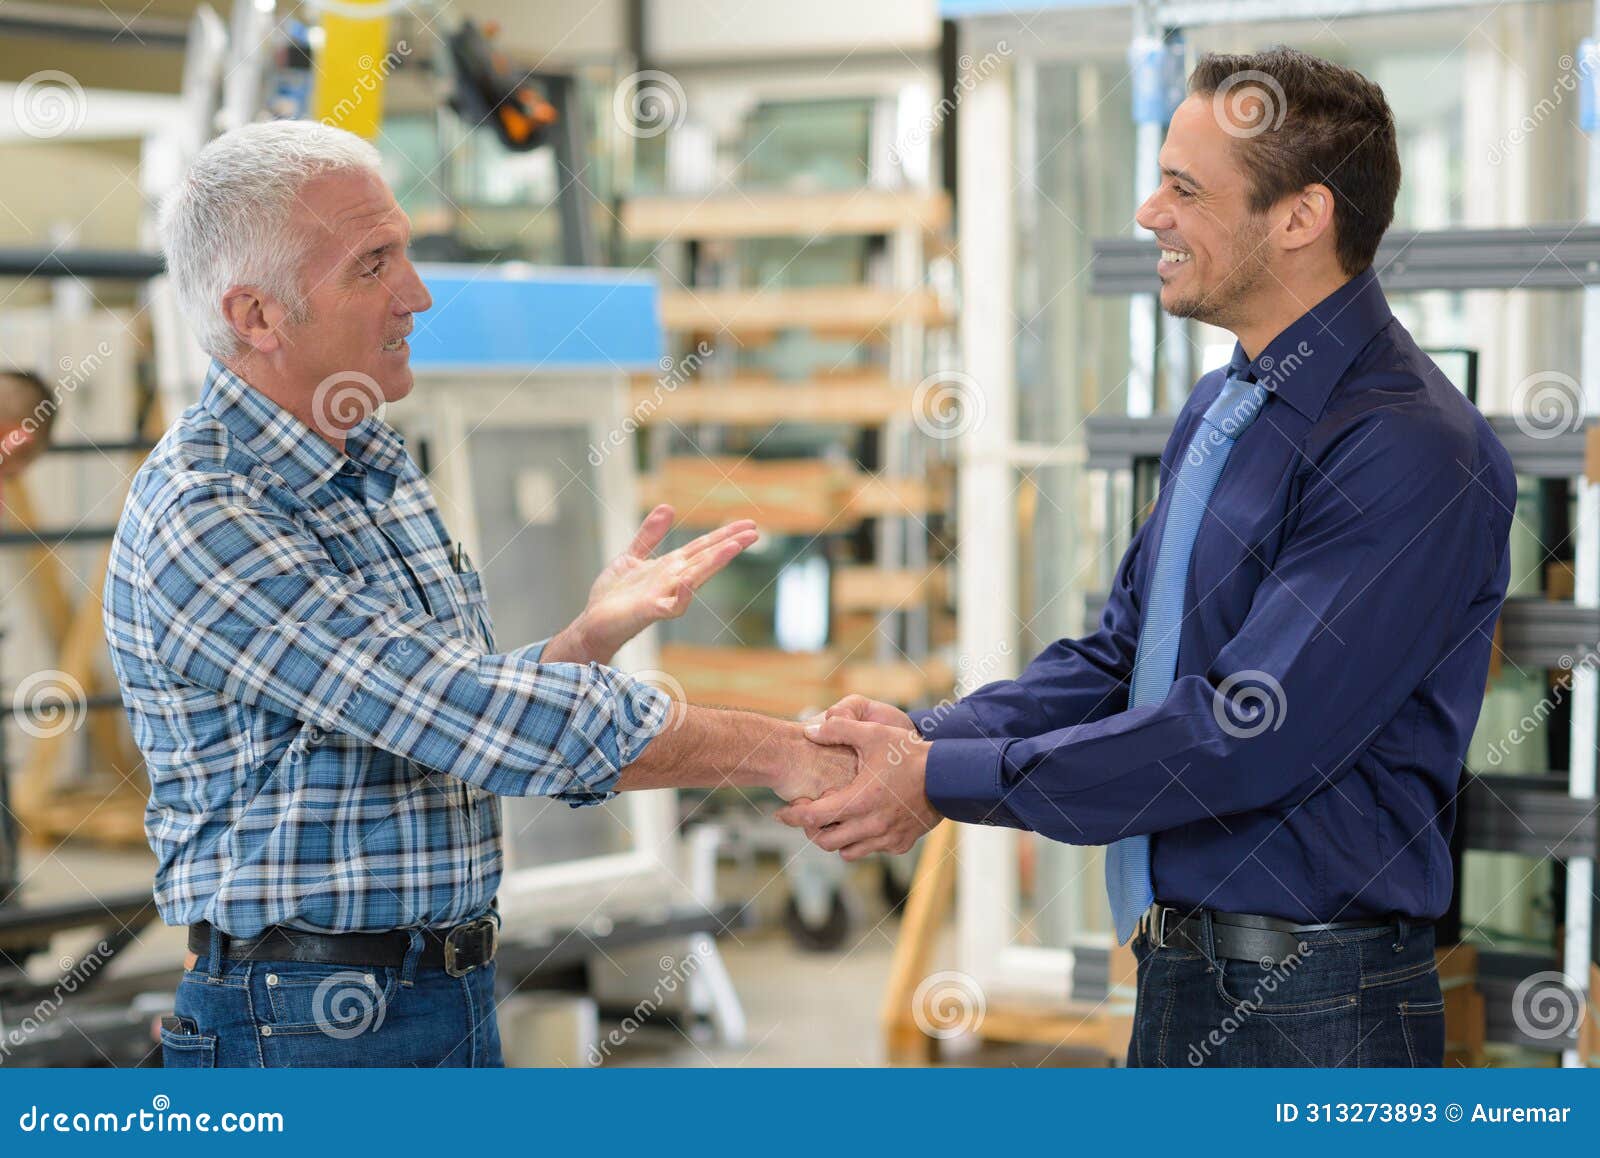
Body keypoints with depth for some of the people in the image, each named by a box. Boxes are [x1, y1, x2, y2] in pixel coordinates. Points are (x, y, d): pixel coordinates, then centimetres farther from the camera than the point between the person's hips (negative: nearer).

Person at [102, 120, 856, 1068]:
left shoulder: (381, 468, 9)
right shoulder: (201, 520, -19)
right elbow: (466, 720, -24)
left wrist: (594, 634, -6)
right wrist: (778, 752, -20)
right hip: (310, 1025, -8)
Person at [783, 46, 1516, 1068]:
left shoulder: (1412, 454, -19)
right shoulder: (1219, 408, 11)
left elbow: (1251, 734, -24)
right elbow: (1119, 657, 13)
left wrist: (948, 782, -20)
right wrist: (928, 736, -5)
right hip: (1180, 977, 8)